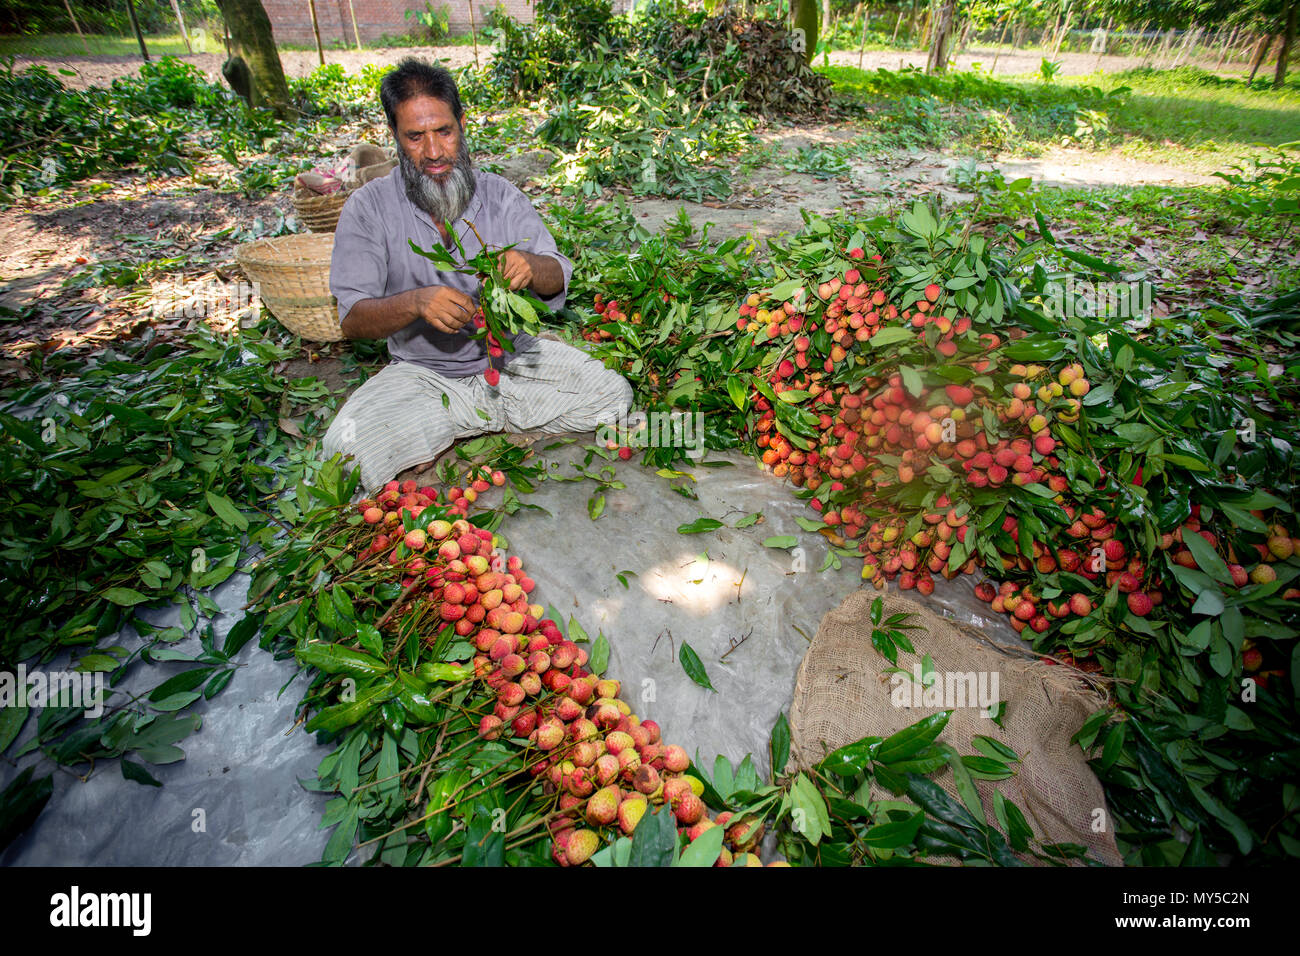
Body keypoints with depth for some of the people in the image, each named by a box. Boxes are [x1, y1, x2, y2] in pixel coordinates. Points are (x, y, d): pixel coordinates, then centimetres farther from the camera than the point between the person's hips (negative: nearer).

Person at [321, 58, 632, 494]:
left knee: (613, 394, -14)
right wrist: (415, 302, -32)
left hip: (510, 357, 3)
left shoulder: (501, 195, 0)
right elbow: (353, 318, -11)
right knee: (345, 451, -26)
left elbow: (557, 280, -3)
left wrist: (528, 266, -28)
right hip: (422, 373, -2)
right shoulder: (368, 209, -6)